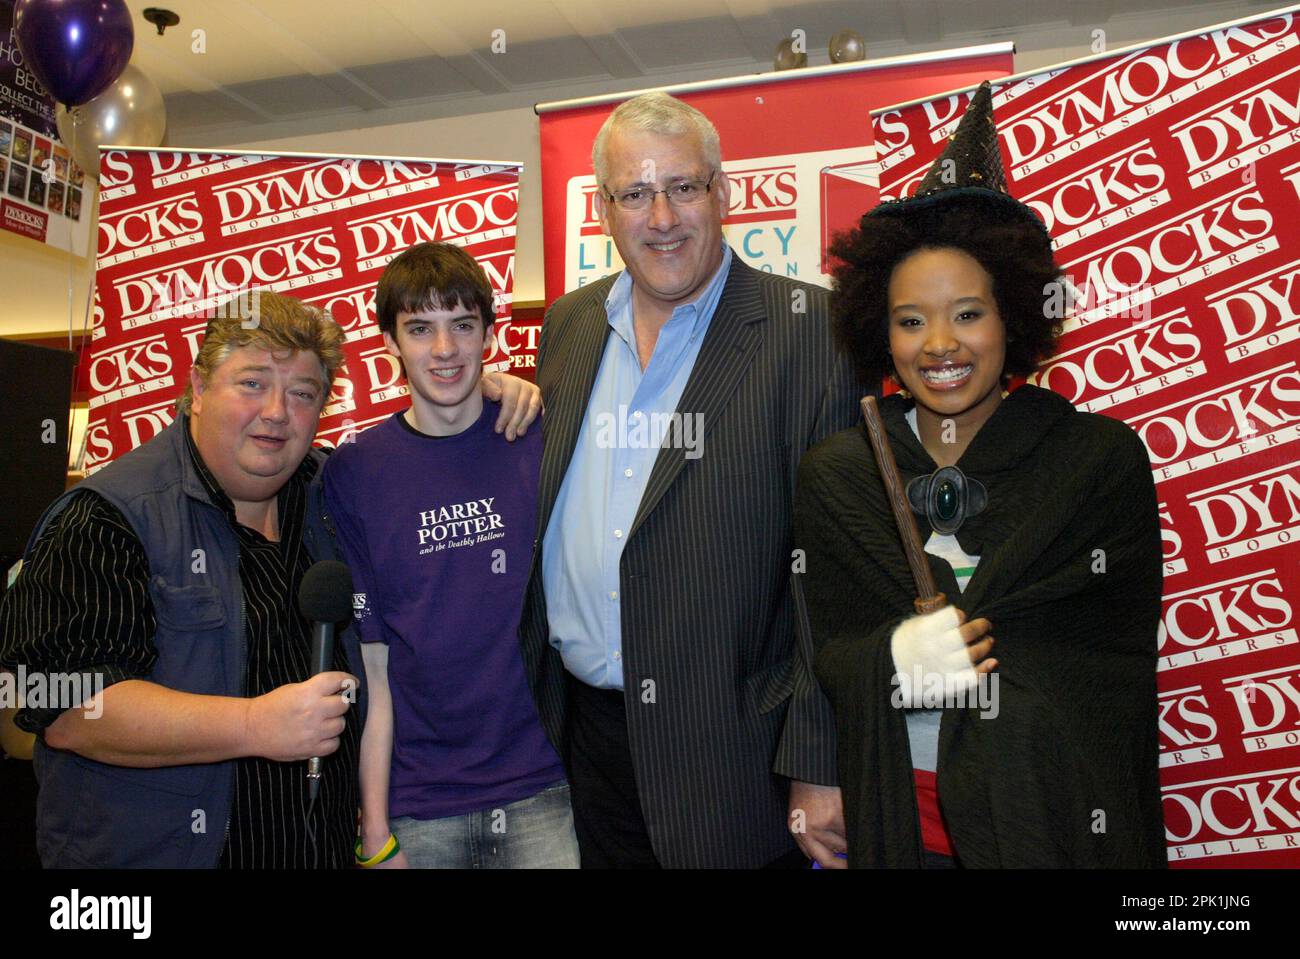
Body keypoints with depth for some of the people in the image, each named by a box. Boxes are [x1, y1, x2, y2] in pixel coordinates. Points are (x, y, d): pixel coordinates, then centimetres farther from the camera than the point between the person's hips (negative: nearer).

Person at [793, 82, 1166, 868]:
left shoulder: (1103, 458, -7)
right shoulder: (835, 475, -2)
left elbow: (1116, 664, -5)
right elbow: (826, 648, 1)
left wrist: (943, 662, -15)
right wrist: (893, 658, -20)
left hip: (1055, 822, -1)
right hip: (897, 819, 1)